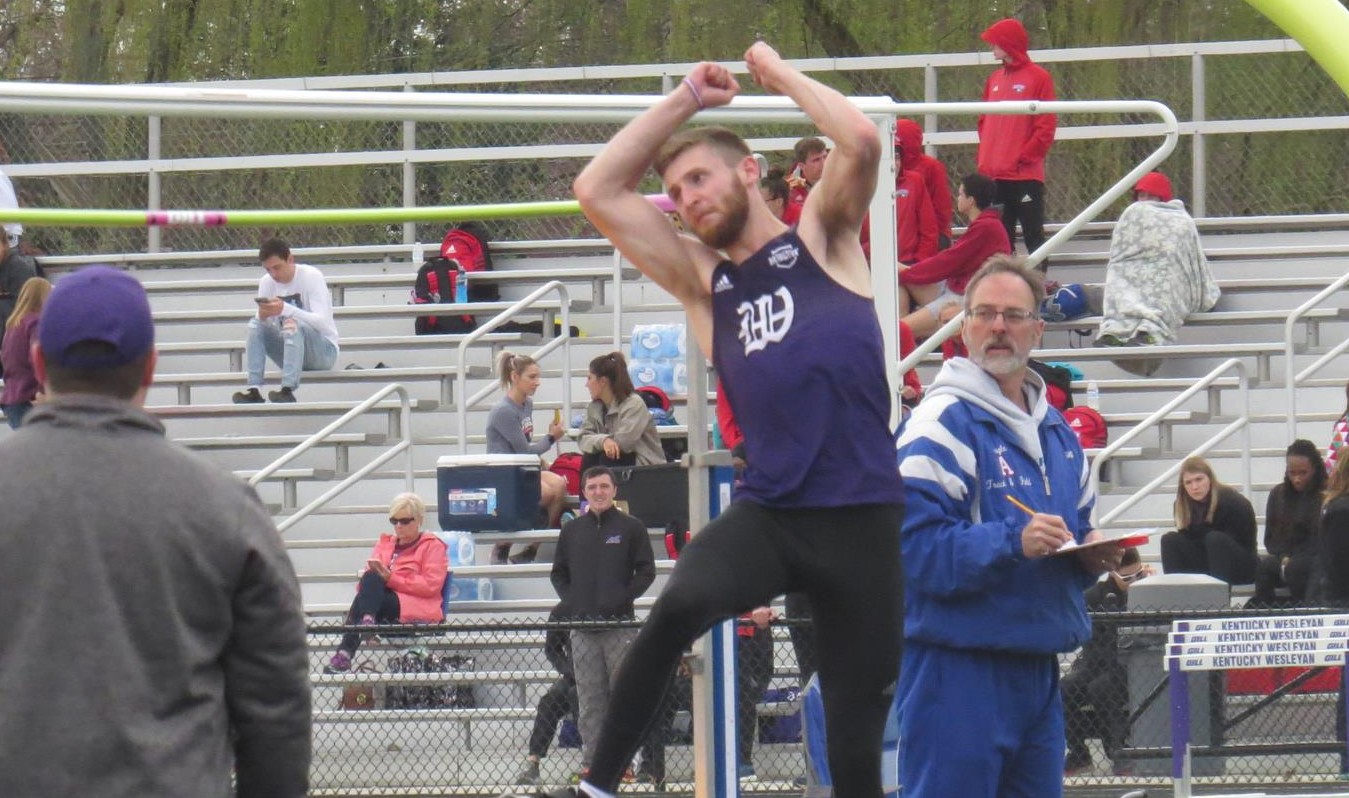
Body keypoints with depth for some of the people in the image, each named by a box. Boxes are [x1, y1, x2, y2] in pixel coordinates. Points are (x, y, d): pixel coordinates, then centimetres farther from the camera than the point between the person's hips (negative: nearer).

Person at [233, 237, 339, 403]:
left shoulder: (311, 276, -14)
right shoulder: (266, 283, 0)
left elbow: (323, 322, -25)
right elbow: (263, 327, -2)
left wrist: (286, 309, -36)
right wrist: (263, 316, -27)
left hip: (324, 351, -5)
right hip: (288, 352, 5)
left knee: (293, 323, -33)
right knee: (255, 324, -17)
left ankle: (288, 390, -46)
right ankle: (254, 390, -29)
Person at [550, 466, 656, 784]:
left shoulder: (631, 528, 3)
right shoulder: (572, 531, 13)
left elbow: (646, 572, 1)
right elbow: (558, 573, 18)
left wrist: (623, 598, -10)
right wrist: (570, 602, 2)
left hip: (620, 625, -3)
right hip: (583, 628, 3)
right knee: (589, 701, 2)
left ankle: (623, 760, -1)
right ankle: (590, 761, 3)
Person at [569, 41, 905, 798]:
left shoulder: (821, 240, 9)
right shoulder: (703, 279, 17)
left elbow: (861, 141, -9)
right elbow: (598, 191, 13)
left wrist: (780, 74, 6)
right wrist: (686, 100, 14)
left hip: (861, 518, -2)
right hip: (767, 513, 2)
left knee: (858, 735, 1)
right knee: (679, 606, -31)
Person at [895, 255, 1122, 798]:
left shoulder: (1057, 431, 17)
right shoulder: (944, 422, -10)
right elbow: (915, 545, -19)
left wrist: (1092, 557, 4)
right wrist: (1012, 543, -28)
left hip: (1039, 667, 8)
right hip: (958, 668, -8)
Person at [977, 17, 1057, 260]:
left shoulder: (1038, 78, -4)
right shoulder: (994, 80, 14)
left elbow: (1046, 126, -8)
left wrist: (1025, 157, -12)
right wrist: (983, 157, 7)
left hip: (1026, 175, -6)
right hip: (995, 176, 6)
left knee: (1033, 235, -3)